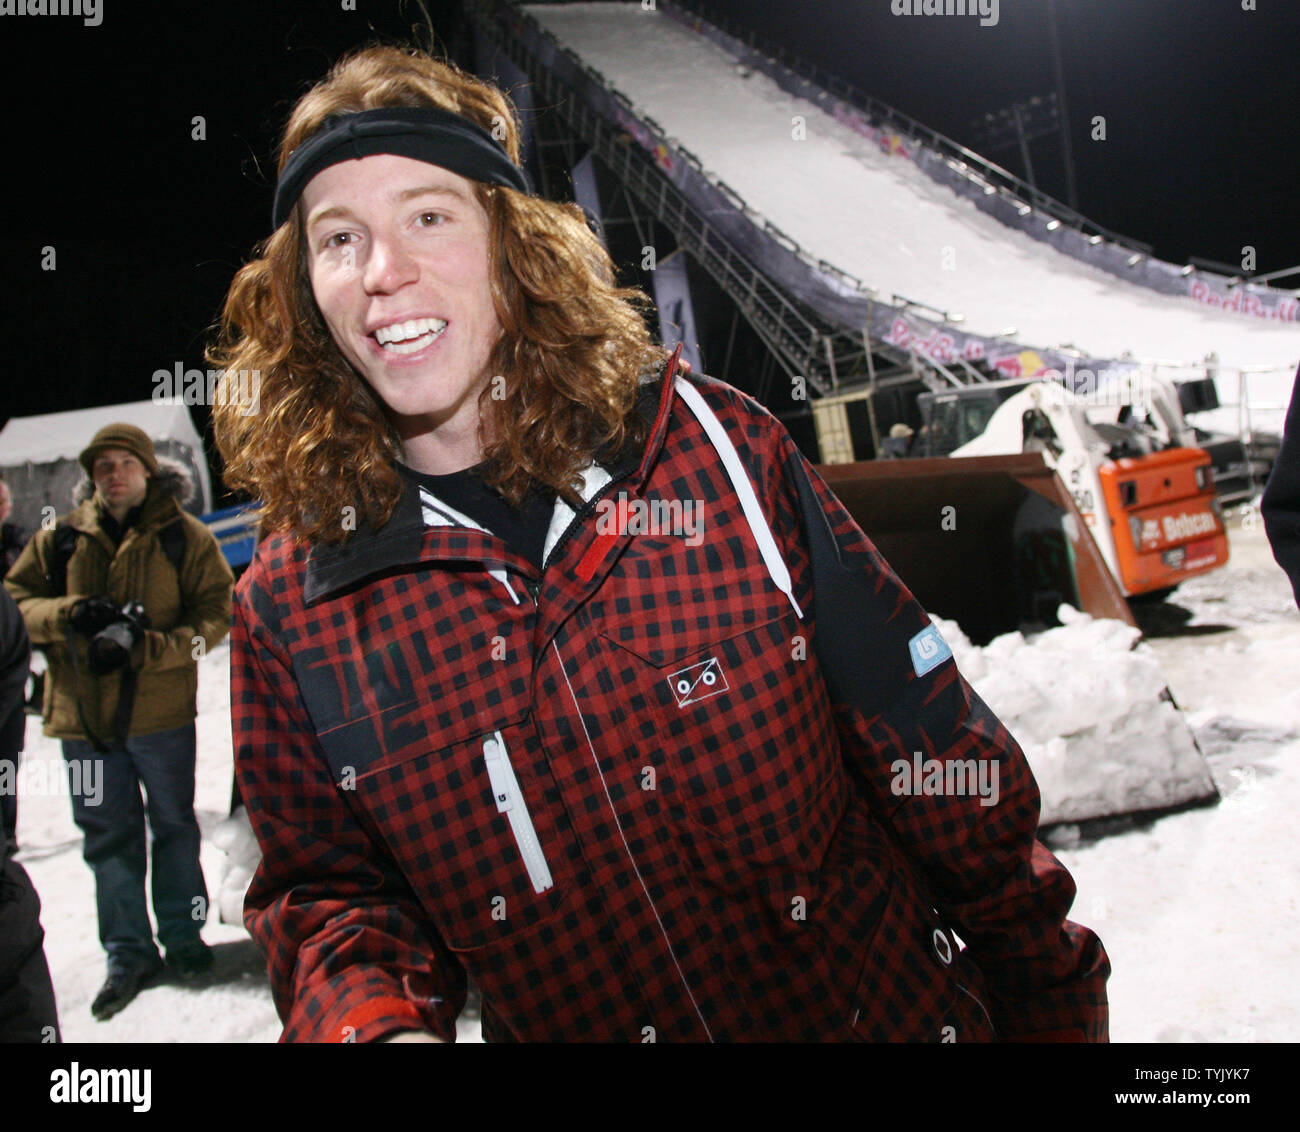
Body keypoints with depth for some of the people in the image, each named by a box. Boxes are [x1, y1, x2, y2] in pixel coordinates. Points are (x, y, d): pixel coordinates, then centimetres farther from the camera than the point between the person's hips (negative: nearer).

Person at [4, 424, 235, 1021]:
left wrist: (140, 648, -19)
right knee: (109, 837, 10)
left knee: (174, 826, 12)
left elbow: (213, 616, -7)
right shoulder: (61, 539, 5)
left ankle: (182, 934, 30)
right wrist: (70, 613, -16)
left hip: (161, 711, -2)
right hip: (82, 714, 2)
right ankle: (128, 954, 23)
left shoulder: (184, 536, -2)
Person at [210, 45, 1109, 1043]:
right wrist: (371, 1015, -22)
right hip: (561, 1021, 1)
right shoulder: (289, 611, -10)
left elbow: (927, 741, -9)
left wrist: (1053, 999, -2)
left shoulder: (712, 448, -15)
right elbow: (325, 886, 0)